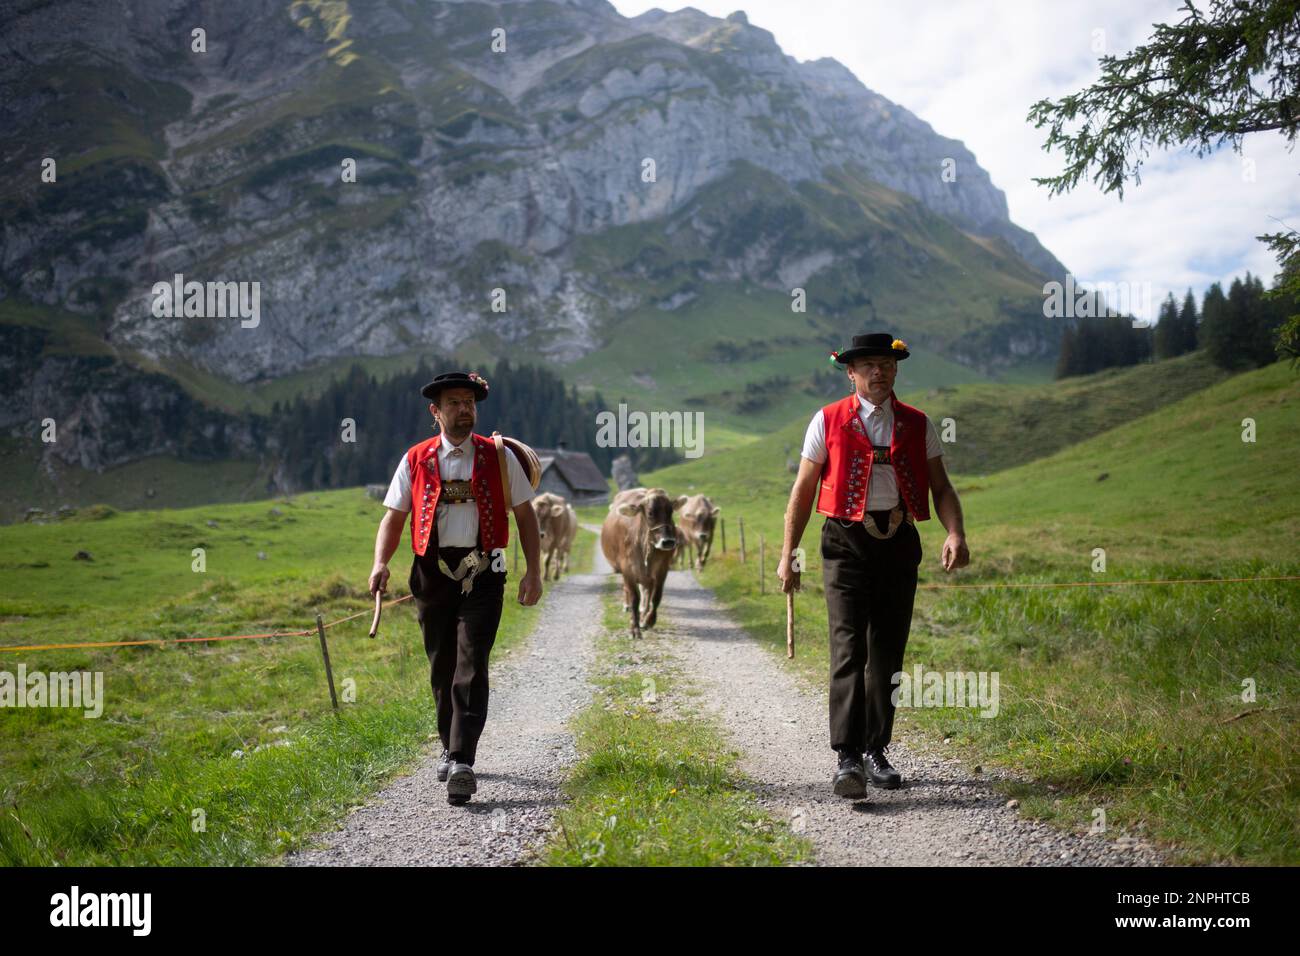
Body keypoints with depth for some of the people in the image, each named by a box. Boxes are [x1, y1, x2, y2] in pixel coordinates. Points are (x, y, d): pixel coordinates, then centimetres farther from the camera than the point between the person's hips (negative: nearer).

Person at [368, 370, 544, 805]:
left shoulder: (499, 457, 5)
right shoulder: (415, 460, 7)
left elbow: (525, 515, 9)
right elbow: (394, 517, 9)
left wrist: (534, 571, 1)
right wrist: (380, 563, -8)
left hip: (481, 574, -2)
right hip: (432, 574, 2)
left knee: (471, 668, -12)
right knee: (441, 668, 11)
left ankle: (462, 764, -16)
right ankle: (451, 749, 29)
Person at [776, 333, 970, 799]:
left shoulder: (917, 425, 9)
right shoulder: (828, 421, 2)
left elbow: (941, 486, 8)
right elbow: (804, 490, 5)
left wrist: (955, 533, -11)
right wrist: (788, 554, 2)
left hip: (899, 543, 3)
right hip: (846, 542, -3)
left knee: (888, 654, 9)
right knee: (849, 650, -13)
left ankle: (875, 751, 21)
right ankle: (848, 759, -15)